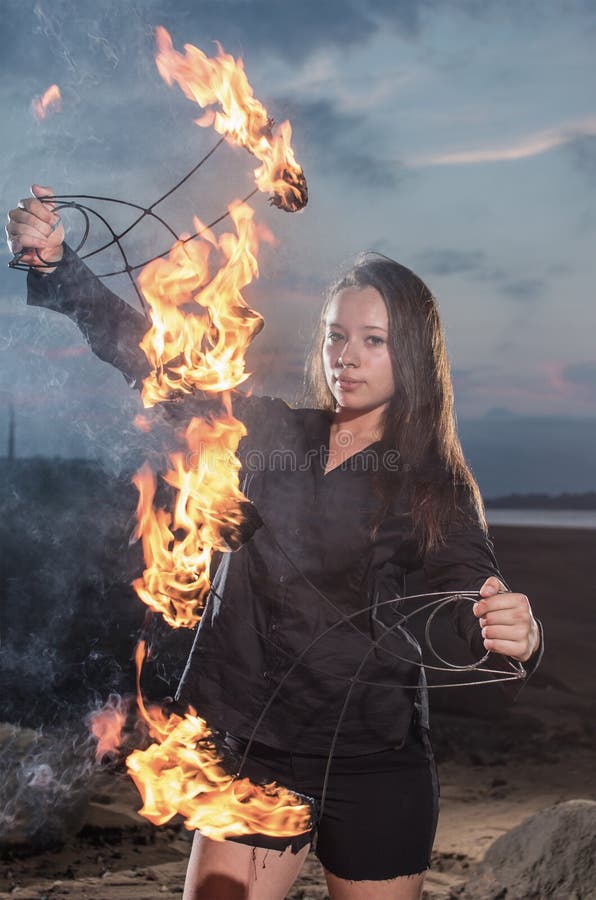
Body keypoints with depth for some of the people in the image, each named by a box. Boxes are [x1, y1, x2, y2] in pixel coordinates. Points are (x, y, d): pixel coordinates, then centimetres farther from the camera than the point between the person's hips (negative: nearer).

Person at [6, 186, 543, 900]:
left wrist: (517, 635, -38)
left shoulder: (434, 484, -3)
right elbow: (152, 354, 4)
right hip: (255, 748, 2)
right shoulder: (272, 434, 5)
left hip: (374, 766, -2)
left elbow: (477, 596, -15)